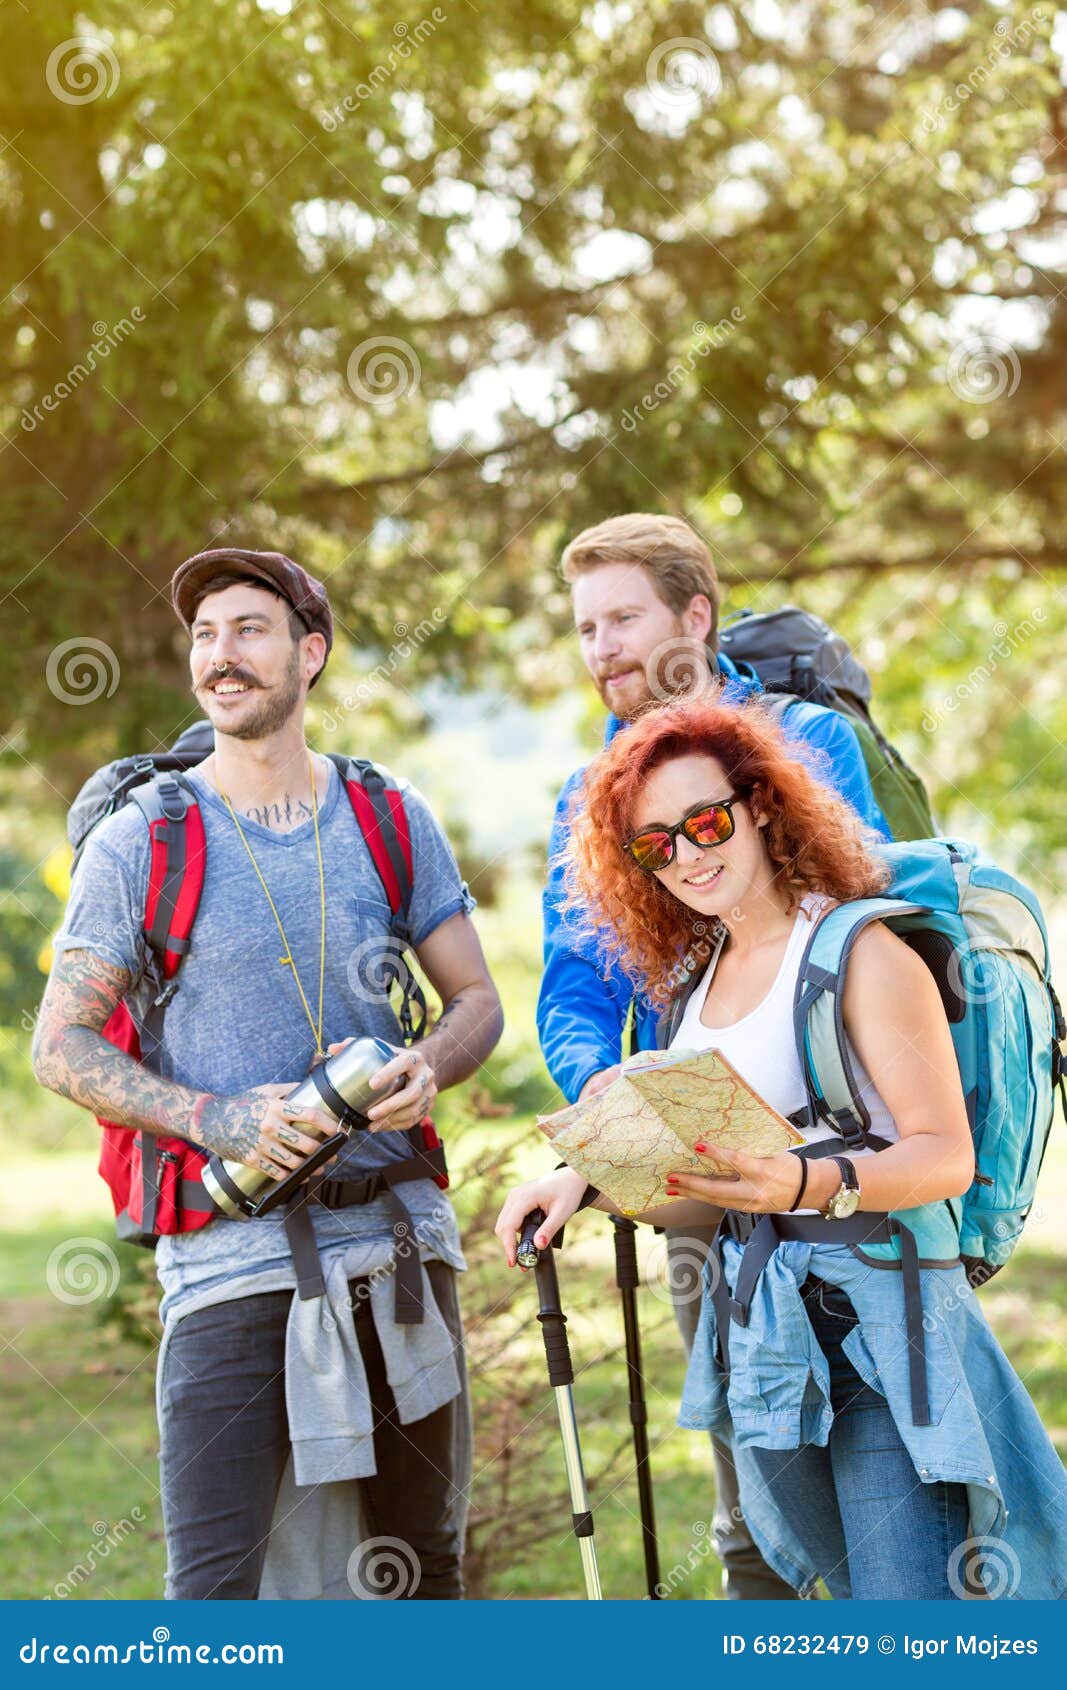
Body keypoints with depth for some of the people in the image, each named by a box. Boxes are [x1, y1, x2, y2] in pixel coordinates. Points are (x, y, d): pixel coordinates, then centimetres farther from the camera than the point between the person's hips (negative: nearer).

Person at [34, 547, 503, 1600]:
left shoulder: (393, 824, 9)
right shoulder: (138, 844, 0)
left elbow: (477, 1000, 14)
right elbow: (61, 1047, 0)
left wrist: (427, 1067, -9)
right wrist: (214, 1119, -15)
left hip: (399, 1235, 3)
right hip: (231, 1256, -3)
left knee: (424, 1561, 11)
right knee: (212, 1585, -10)